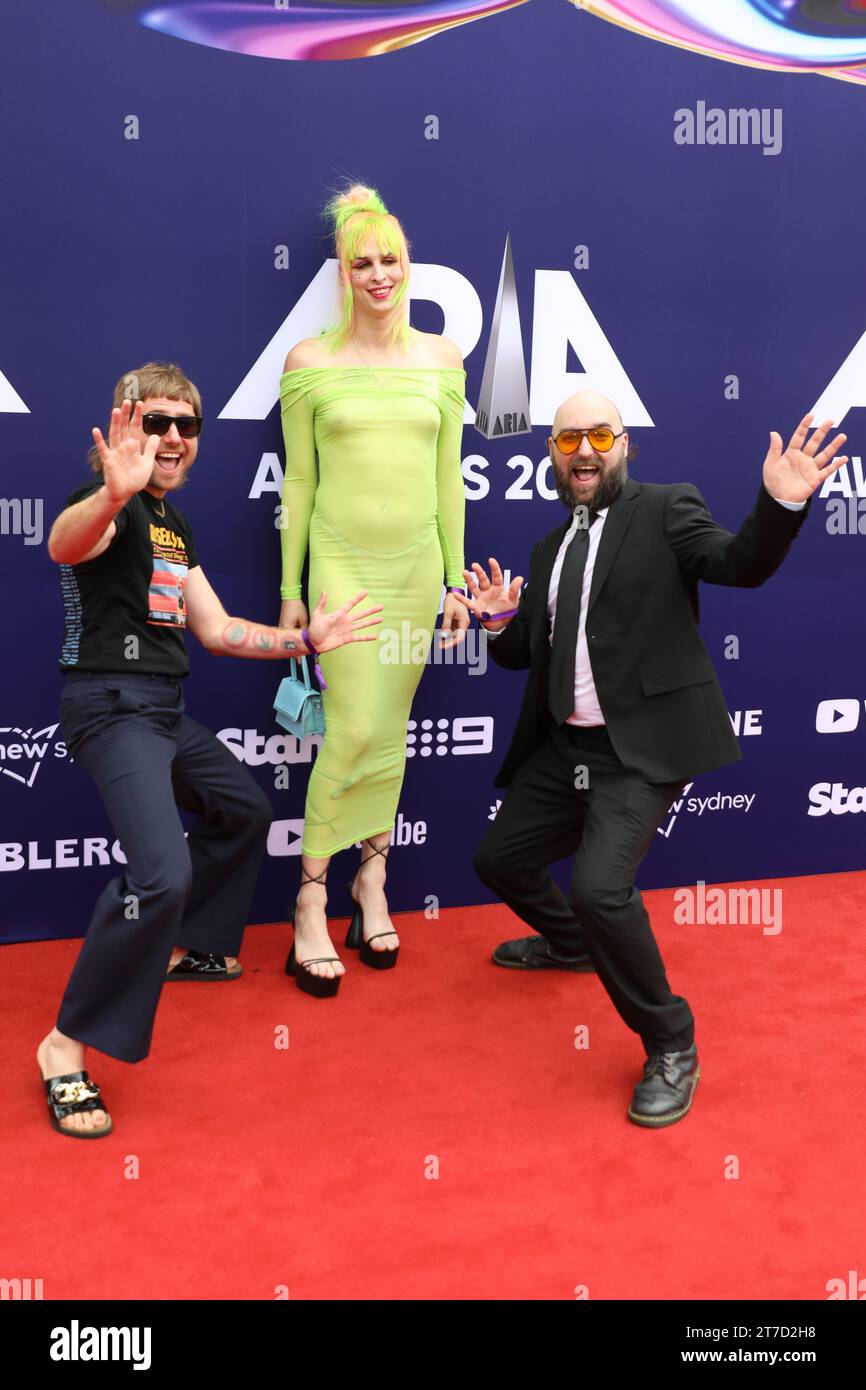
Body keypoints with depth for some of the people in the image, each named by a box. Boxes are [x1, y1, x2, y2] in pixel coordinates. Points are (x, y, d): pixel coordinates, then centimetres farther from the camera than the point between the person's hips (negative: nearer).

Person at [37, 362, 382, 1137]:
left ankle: (184, 948, 40)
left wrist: (306, 640, 14)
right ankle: (68, 1045, -12)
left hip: (165, 710, 10)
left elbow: (217, 631, 20)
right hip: (112, 704, -10)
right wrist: (112, 495, -58)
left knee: (246, 811, 26)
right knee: (163, 874, -27)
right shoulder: (115, 503, -11)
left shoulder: (174, 523, 16)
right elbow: (64, 545, -37)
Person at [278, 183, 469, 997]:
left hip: (416, 566, 3)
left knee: (391, 730, 9)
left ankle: (372, 884, 24)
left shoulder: (440, 359, 6)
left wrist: (457, 581, 6)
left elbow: (448, 476, 8)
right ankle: (310, 908, 5)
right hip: (341, 562, -3)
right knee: (351, 729, -8)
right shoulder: (309, 362, -1)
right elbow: (298, 481, 1)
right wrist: (289, 591, 0)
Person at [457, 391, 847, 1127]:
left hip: (644, 747, -7)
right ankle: (570, 943, 47)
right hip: (564, 748, 8)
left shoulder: (666, 508, -3)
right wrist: (499, 619, -5)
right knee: (498, 859, 16)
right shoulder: (552, 548, 15)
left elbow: (743, 565, -19)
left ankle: (671, 1048, -1)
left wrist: (781, 503, -38)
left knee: (599, 886, -24)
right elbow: (523, 652, 17)